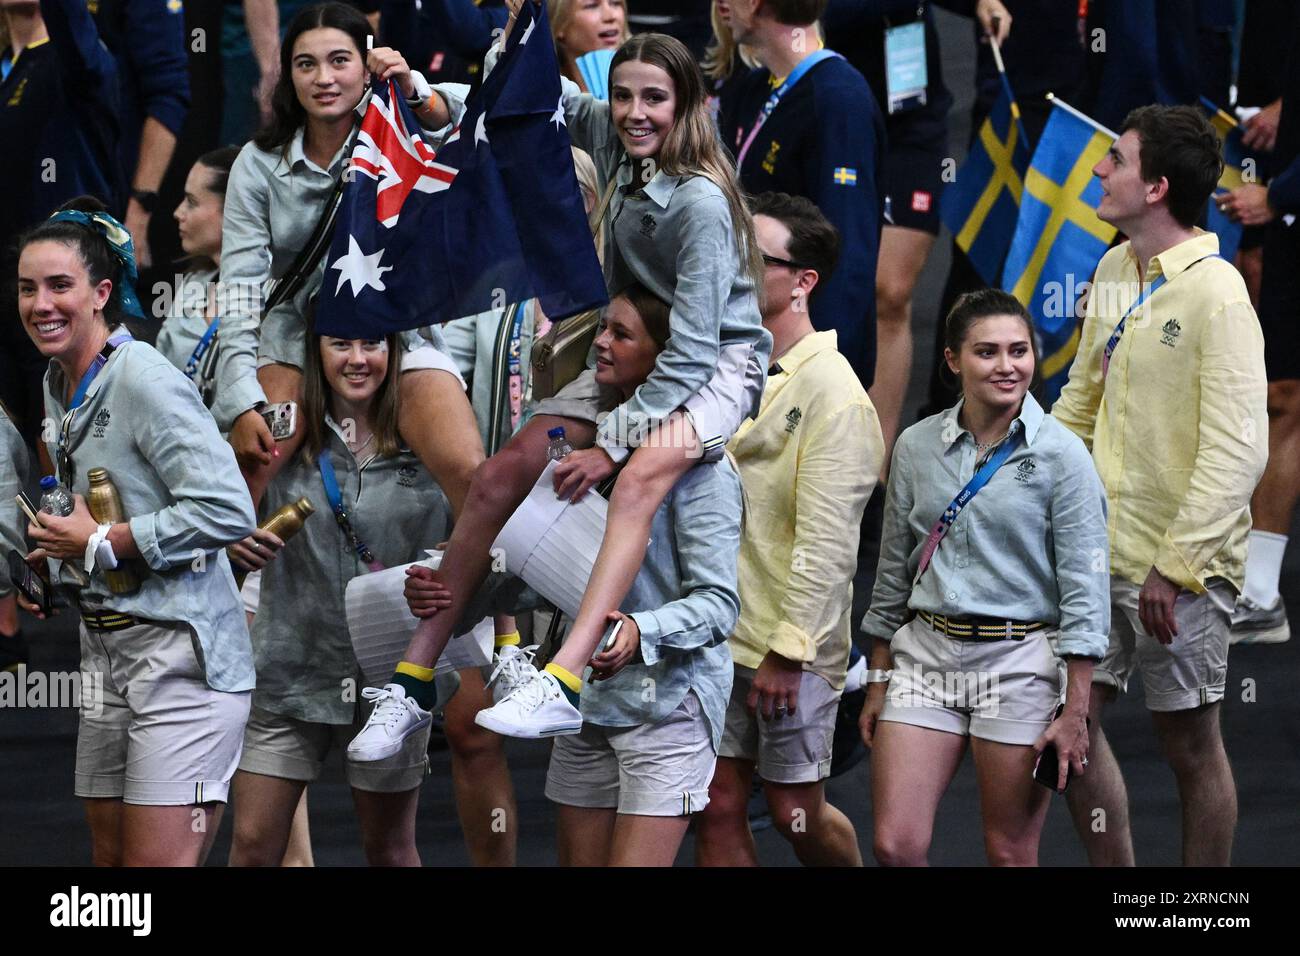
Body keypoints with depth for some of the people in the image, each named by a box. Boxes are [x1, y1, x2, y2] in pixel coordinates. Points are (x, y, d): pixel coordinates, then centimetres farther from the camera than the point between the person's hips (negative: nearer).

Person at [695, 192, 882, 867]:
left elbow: (825, 541, -17)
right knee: (717, 809, 4)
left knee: (797, 813, 3)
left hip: (790, 645, -7)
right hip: (715, 635, 7)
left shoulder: (832, 392, -14)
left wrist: (788, 649, -18)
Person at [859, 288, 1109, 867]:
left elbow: (1084, 586, -6)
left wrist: (1075, 712, -10)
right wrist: (878, 683, 12)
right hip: (926, 654, 3)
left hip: (1020, 662, -3)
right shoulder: (916, 448, 6)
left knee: (1010, 855, 3)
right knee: (895, 847, -5)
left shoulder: (1061, 455, -6)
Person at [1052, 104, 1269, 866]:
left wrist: (1177, 565, -24)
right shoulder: (1115, 273, 8)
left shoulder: (1216, 296, -17)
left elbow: (1238, 452, -21)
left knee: (1190, 743, 4)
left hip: (1180, 569, -8)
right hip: (1100, 552, 8)